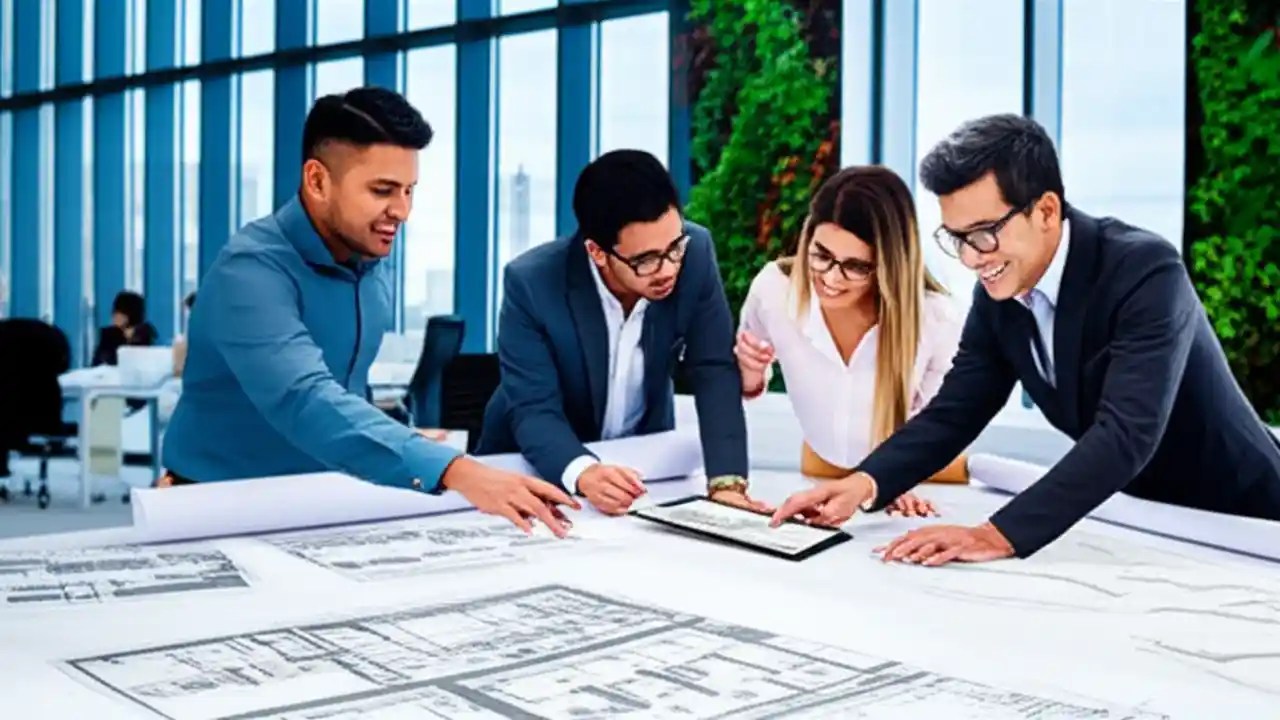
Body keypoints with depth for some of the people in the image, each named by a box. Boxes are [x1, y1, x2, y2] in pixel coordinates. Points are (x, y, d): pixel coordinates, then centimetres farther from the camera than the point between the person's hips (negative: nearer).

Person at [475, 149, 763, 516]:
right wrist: (584, 473, -44)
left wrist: (727, 482, -30)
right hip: (539, 465, 0)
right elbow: (534, 410, -25)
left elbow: (716, 374, -17)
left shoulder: (695, 253, -18)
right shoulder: (532, 282, -25)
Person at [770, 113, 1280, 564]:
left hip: (1236, 521, -4)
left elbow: (1127, 435, -36)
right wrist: (864, 485, -21)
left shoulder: (1145, 271, -26)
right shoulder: (999, 292, -7)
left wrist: (999, 535, -45)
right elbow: (953, 412, -3)